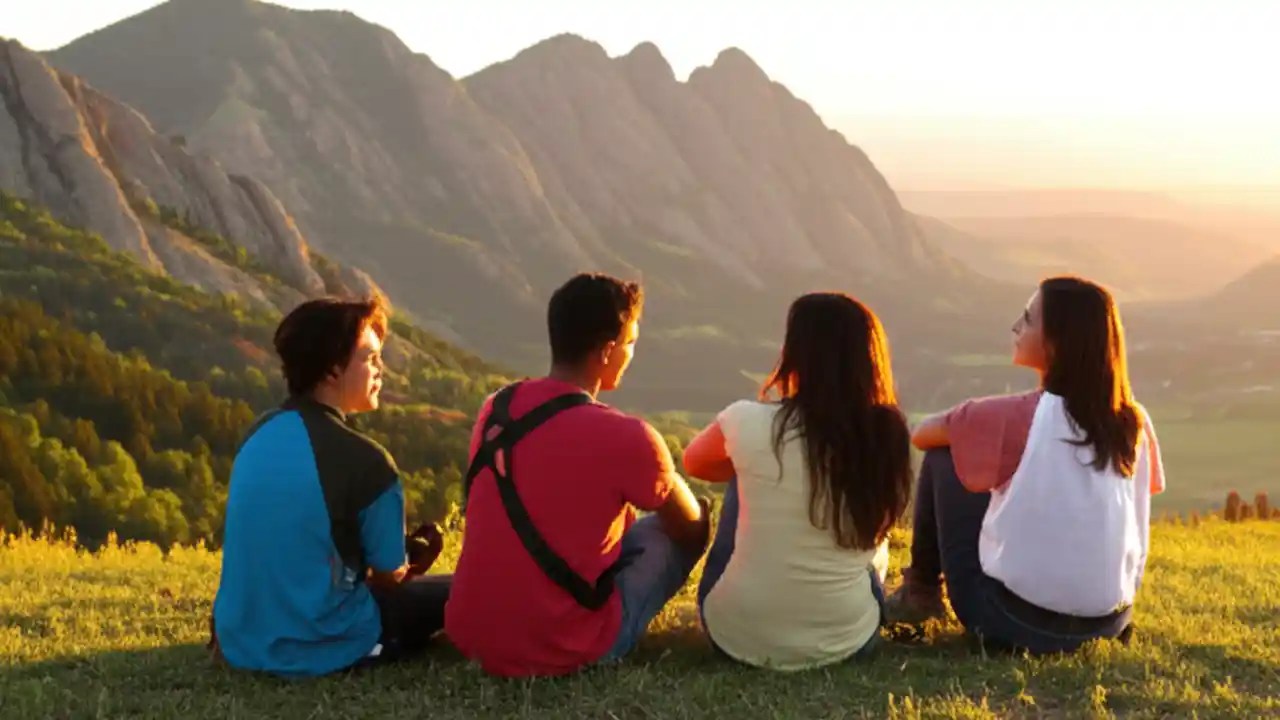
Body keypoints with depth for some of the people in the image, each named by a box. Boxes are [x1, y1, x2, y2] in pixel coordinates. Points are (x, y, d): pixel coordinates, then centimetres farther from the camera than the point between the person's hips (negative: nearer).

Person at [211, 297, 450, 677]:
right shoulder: (363, 460, -18)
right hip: (320, 650, -7)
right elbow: (389, 576, -5)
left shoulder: (258, 435, 4)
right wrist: (415, 564, 17)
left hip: (241, 646, 7)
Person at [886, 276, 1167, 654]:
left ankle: (921, 592, 22)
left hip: (1016, 620, -5)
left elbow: (922, 434, 3)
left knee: (943, 458, 8)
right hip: (1109, 621, 5)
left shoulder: (1017, 416, -14)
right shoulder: (1136, 423, 0)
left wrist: (975, 438, 22)